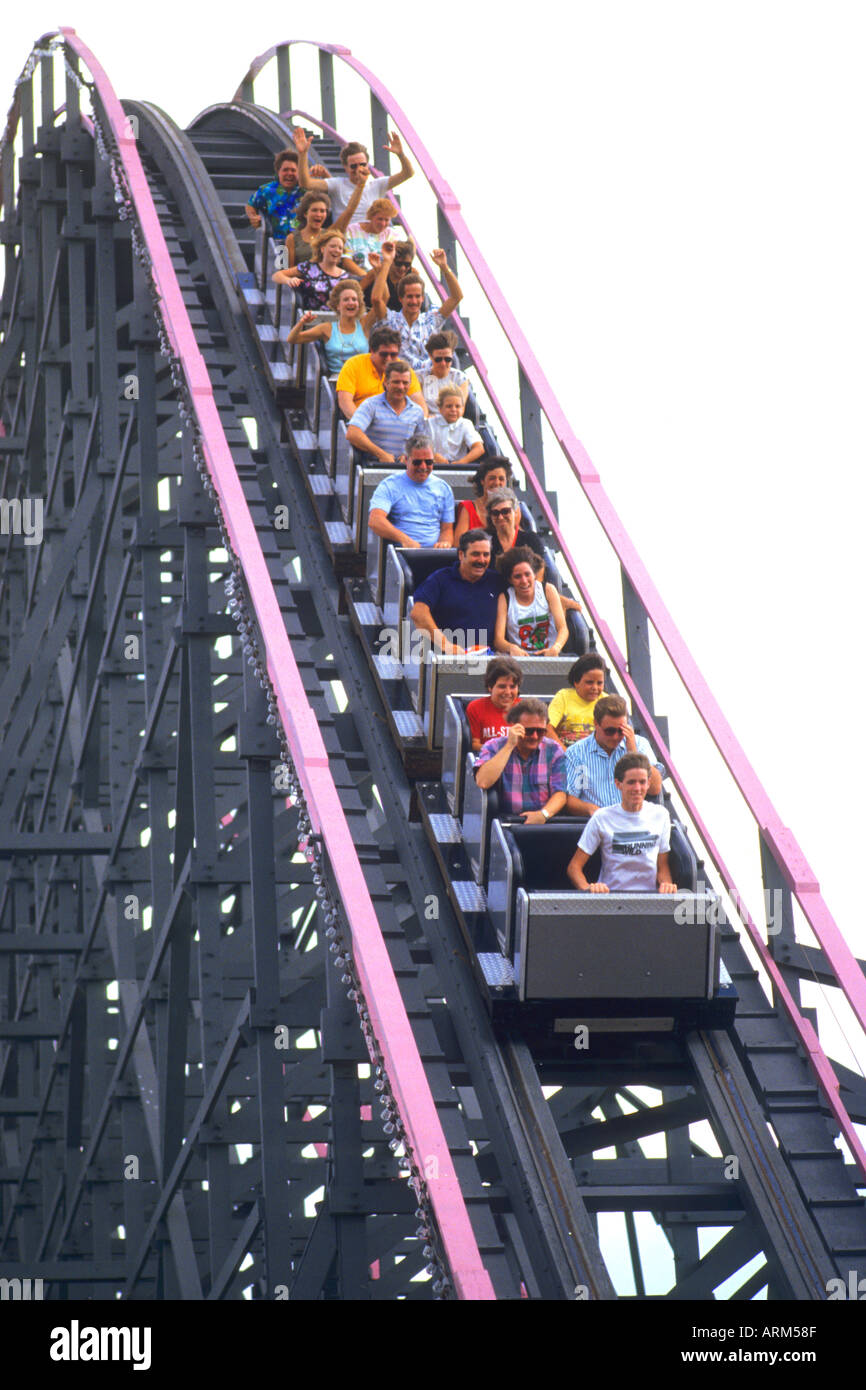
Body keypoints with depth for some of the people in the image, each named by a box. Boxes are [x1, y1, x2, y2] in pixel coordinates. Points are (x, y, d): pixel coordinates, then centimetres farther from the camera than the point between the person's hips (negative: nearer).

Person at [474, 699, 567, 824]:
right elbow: (483, 782, -16)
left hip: (544, 823, 2)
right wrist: (509, 746, -13)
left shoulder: (553, 749, 8)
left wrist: (543, 814, -20)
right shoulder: (494, 747, 3)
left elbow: (559, 794, 2)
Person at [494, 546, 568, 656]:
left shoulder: (548, 590, 5)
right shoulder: (504, 599, 2)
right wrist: (512, 648, -32)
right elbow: (498, 639, -7)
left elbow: (563, 628, -3)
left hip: (550, 656, 1)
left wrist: (555, 648, -27)